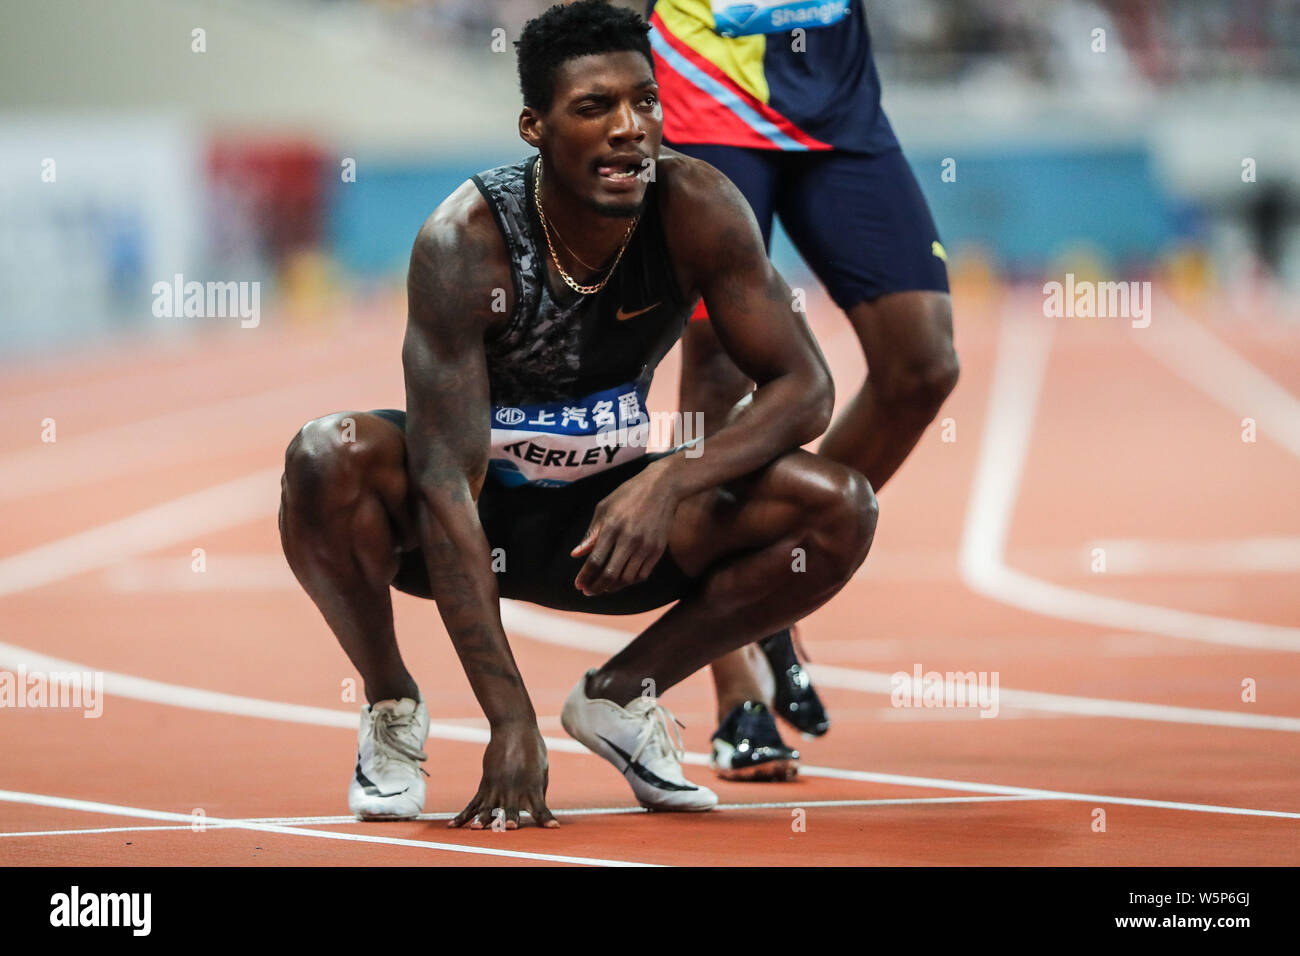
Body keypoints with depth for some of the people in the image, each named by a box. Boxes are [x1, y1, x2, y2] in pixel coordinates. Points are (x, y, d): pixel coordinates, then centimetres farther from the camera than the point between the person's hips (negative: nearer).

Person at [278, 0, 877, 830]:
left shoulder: (697, 208, -18)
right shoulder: (466, 240, -28)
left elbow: (805, 386, -13)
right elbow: (446, 480, -32)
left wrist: (674, 480, -33)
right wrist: (511, 723, -38)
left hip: (604, 514, 3)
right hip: (474, 514, -3)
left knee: (840, 511, -18)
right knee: (328, 459, -35)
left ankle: (619, 696, 3)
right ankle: (392, 703, -7)